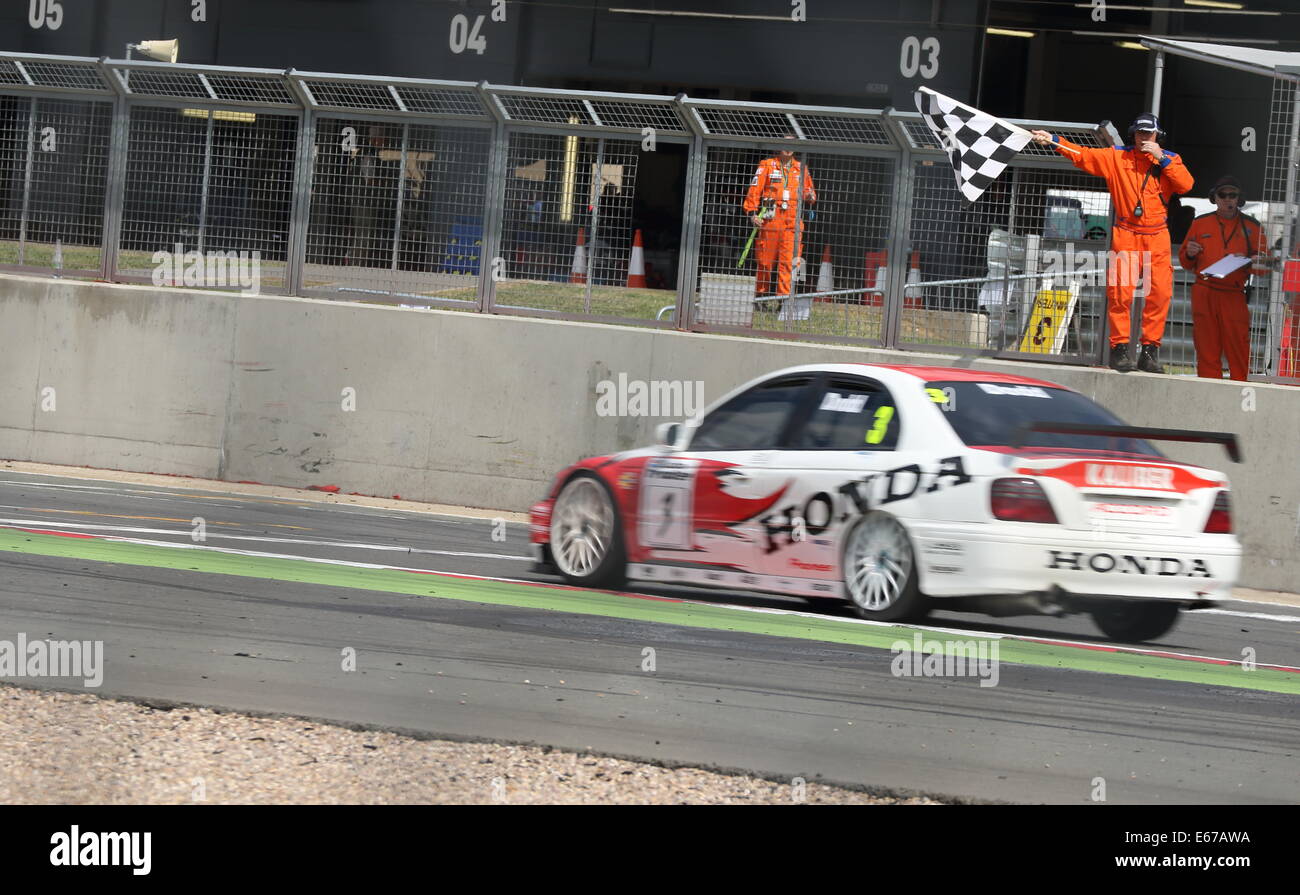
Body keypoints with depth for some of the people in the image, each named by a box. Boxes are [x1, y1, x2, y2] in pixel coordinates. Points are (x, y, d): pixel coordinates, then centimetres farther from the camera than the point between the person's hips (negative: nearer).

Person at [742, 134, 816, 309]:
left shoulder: (800, 168, 17)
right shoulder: (767, 165, 6)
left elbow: (808, 190, 27)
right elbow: (755, 189, 1)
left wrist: (810, 196, 3)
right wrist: (752, 212, -9)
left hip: (792, 220, 2)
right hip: (770, 217, -2)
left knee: (788, 261, -6)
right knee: (765, 260, 1)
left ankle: (784, 297, -6)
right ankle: (761, 295, 13)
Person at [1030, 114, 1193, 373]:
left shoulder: (1169, 159, 10)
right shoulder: (1116, 157, 8)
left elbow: (1186, 184, -5)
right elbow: (1083, 155, 2)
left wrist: (1161, 158, -9)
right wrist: (1053, 141, -9)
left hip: (1157, 237, 1)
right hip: (1125, 235, -1)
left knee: (1160, 293, -4)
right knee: (1120, 292, -9)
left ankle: (1150, 350, 3)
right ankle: (1119, 348, -3)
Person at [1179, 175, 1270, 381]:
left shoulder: (1251, 226, 10)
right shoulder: (1200, 224, 14)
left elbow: (1264, 264, 8)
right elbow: (1185, 263, 21)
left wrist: (1250, 263, -13)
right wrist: (1189, 254, -2)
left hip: (1234, 295, -2)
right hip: (1204, 293, 2)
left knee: (1238, 348, -8)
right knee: (1207, 348, 0)